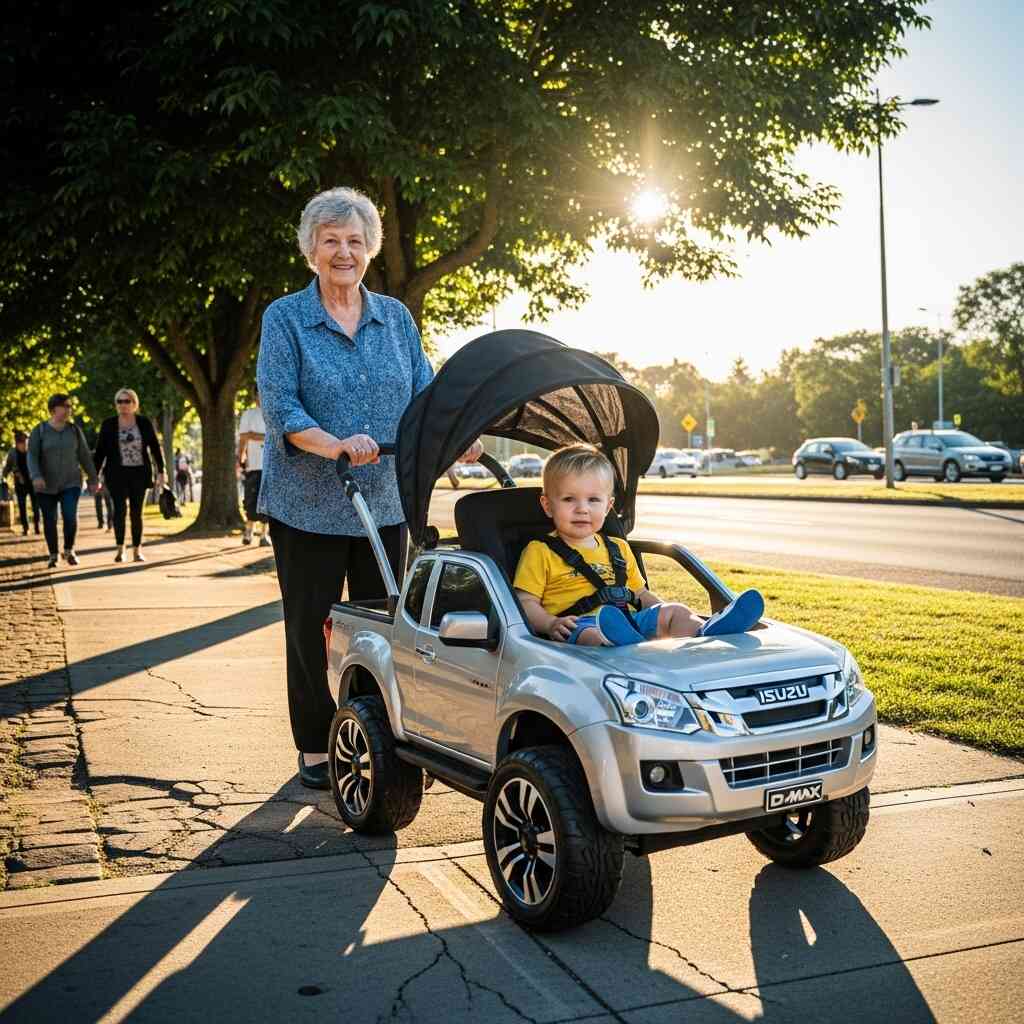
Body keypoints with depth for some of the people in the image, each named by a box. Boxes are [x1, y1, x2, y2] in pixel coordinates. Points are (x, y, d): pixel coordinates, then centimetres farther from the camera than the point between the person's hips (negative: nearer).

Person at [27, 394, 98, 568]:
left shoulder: (74, 430, 1)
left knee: (70, 516, -15)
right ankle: (53, 556, 18)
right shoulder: (39, 430, -5)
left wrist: (93, 479, 5)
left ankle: (69, 550, 6)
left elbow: (85, 456, 5)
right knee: (49, 521, 3)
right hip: (46, 485, -1)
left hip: (70, 483, 1)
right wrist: (36, 476, -29)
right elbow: (32, 456, -13)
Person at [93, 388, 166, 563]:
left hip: (139, 473, 1)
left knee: (136, 512, 4)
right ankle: (120, 548, -4)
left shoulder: (144, 423, 1)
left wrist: (161, 471, -2)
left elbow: (155, 448, 4)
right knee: (120, 509, -16)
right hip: (117, 474, -1)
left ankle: (137, 550, 13)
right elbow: (100, 451, 4)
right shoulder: (108, 424, 1)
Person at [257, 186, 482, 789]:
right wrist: (334, 445, -28)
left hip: (385, 503, 3)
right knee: (311, 630, 6)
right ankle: (316, 751, 20)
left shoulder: (396, 317, 10)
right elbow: (278, 405, -12)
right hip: (309, 506, -3)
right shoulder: (285, 318, -2)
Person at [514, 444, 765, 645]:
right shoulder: (540, 552, 8)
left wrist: (666, 612, 12)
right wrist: (551, 624, -19)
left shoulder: (618, 548, 26)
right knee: (592, 634, -38)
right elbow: (526, 602, 1)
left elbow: (640, 594, 30)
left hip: (629, 620, 7)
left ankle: (704, 633, -44)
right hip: (579, 624, -6)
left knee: (674, 611, -11)